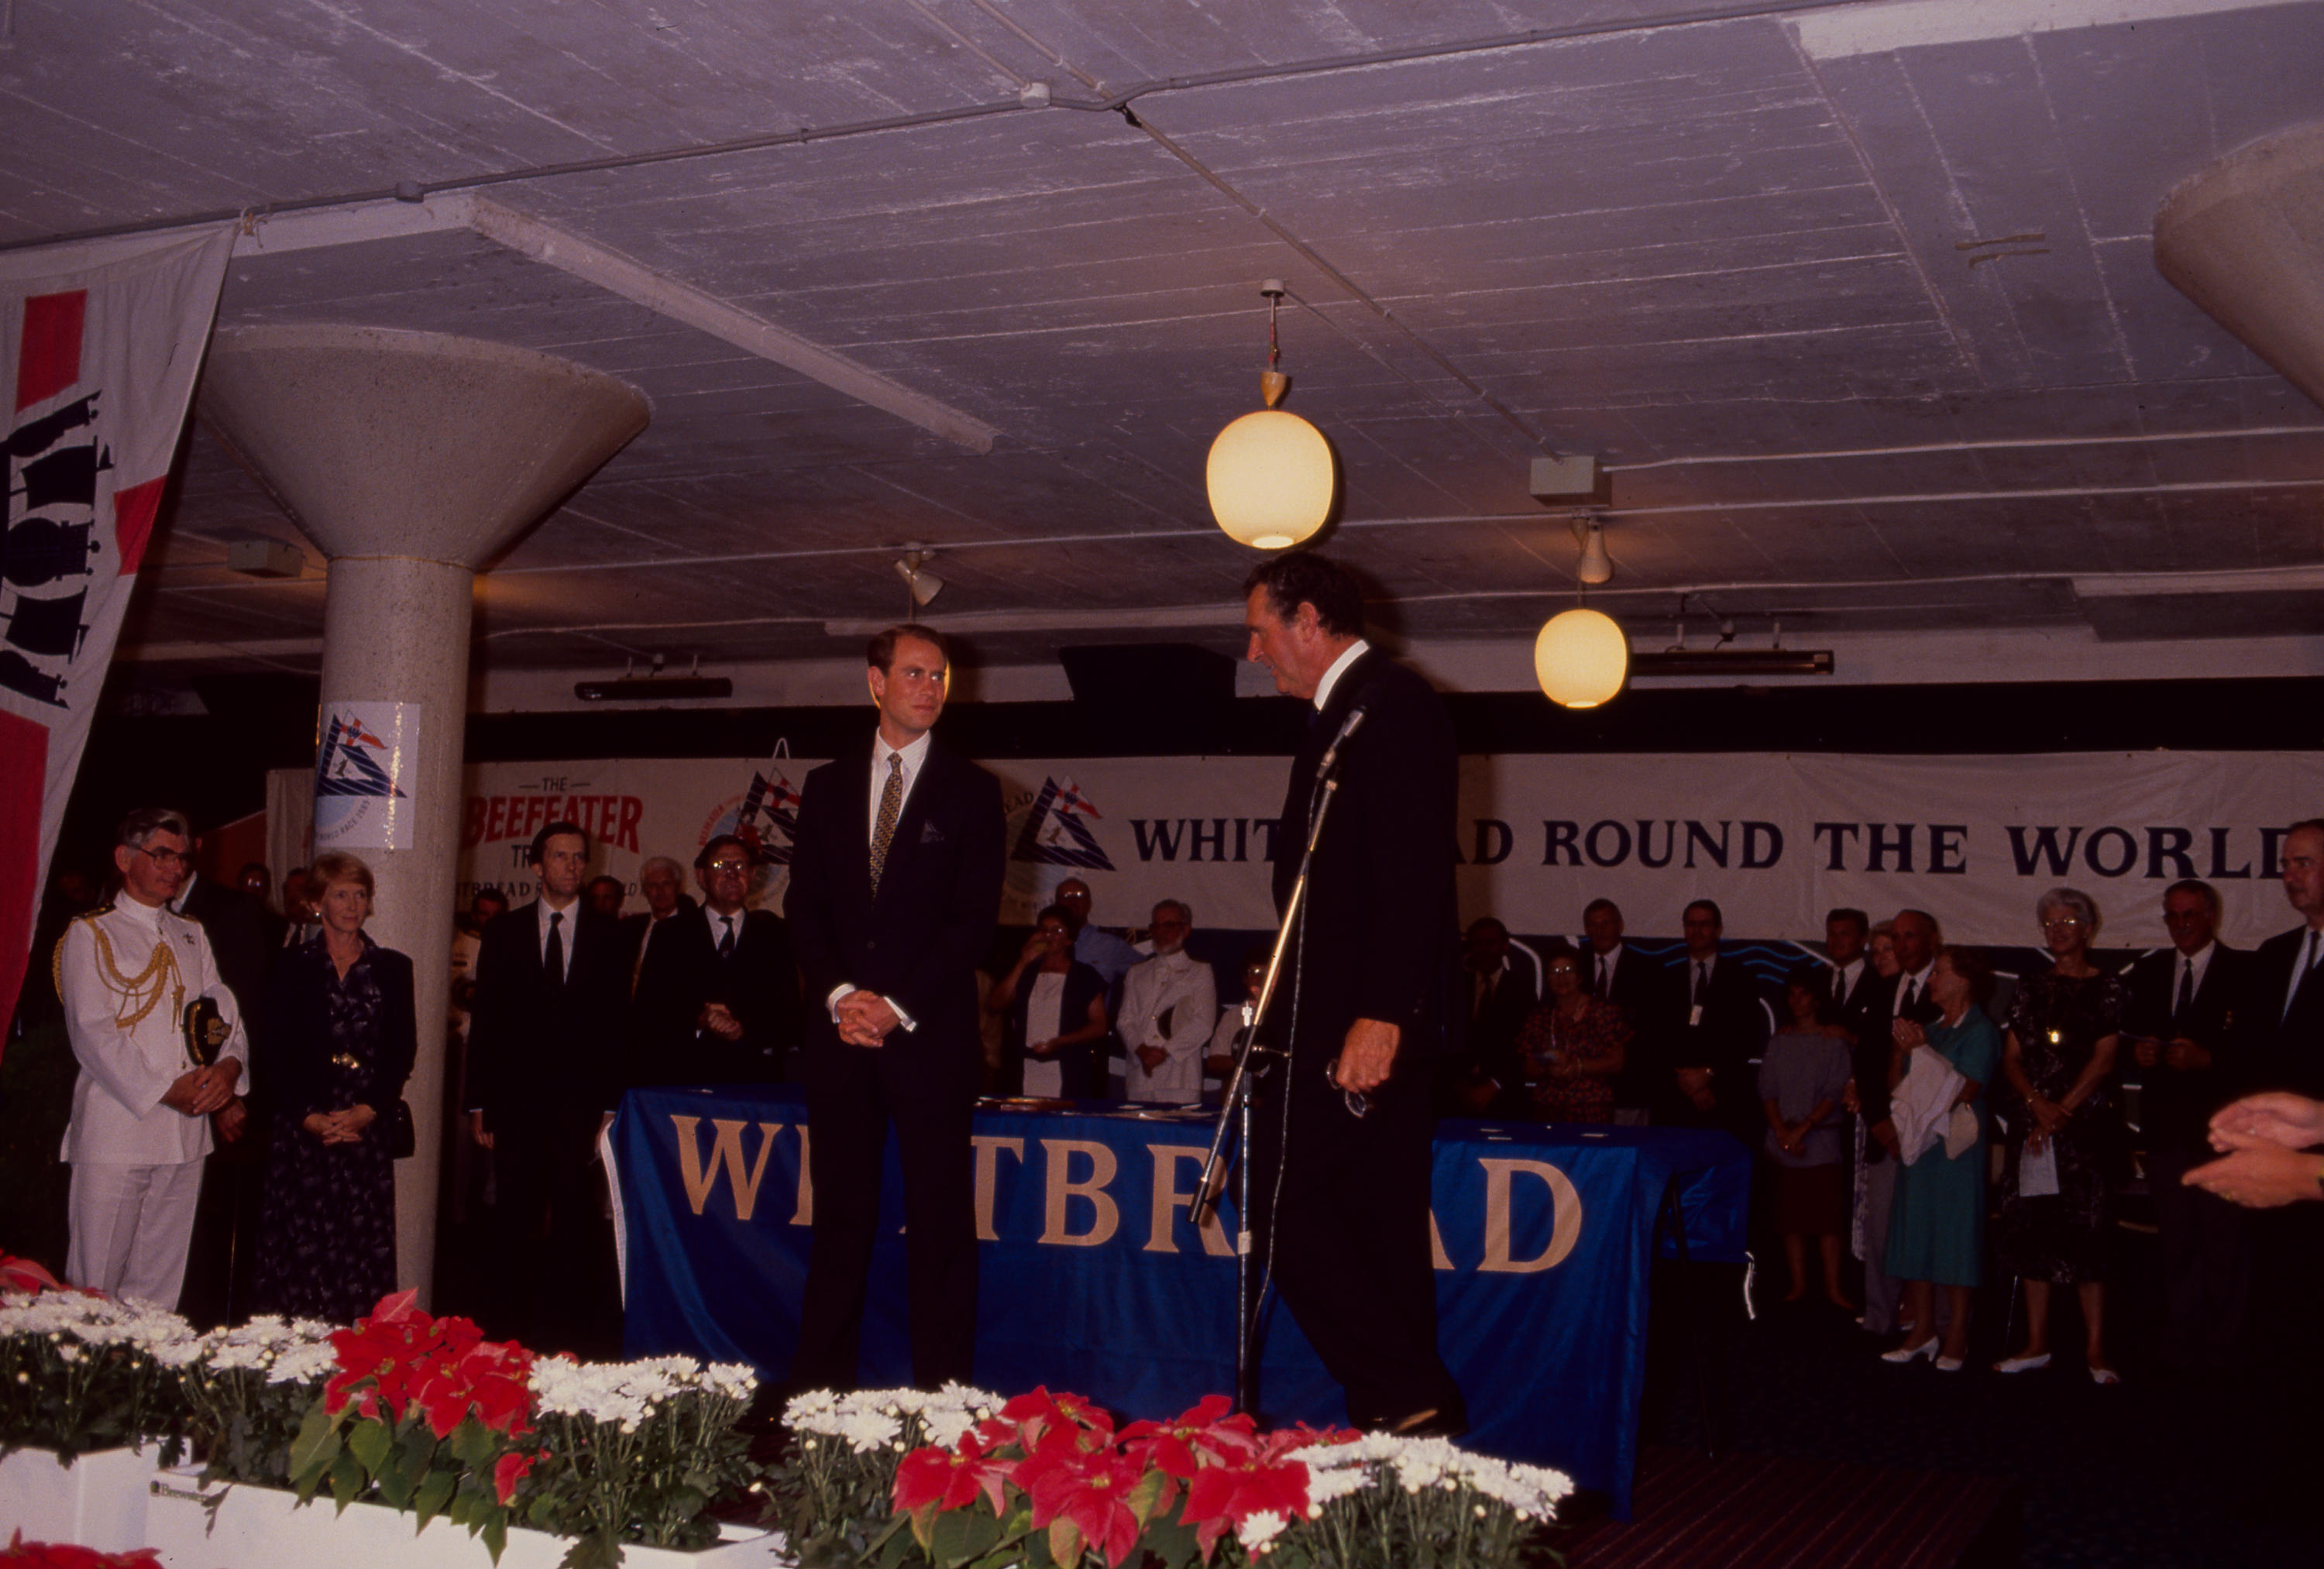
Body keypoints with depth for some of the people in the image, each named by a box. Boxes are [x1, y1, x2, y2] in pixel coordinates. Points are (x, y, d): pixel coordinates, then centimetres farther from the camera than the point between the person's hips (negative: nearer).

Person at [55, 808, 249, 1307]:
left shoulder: (192, 937, 19)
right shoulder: (89, 934, 1)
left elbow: (225, 1013, 14)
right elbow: (91, 1032, -8)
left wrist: (229, 1065, -8)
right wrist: (164, 1089, -15)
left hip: (186, 1133, 5)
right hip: (116, 1129, -5)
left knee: (161, 1285, 7)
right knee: (94, 1287, -5)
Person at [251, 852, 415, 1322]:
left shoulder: (392, 968, 10)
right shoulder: (293, 967, 7)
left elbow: (402, 1050, 4)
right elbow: (278, 1053, 0)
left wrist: (365, 1112, -9)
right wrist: (312, 1117, -11)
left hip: (369, 1129, 1)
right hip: (304, 1127, -1)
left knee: (363, 1243, -2)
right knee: (300, 1242, -4)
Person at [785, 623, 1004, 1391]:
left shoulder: (971, 791, 4)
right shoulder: (828, 785, 14)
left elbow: (975, 919, -3)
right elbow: (804, 905, 9)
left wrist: (898, 1007, -11)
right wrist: (840, 995, -7)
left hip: (930, 1034, -3)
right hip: (841, 1034, 3)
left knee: (940, 1220, -1)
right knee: (840, 1216, 6)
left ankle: (941, 1393, 4)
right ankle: (819, 1389, 12)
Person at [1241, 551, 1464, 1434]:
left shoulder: (1390, 704, -10)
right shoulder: (1345, 714, 21)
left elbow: (1413, 872, -20)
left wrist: (1378, 1016, -26)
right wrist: (1289, 1011, 17)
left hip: (1366, 1018, -11)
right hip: (1355, 1013, 11)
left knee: (1283, 1197, -11)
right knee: (1375, 1219, 11)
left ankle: (1405, 1396, -7)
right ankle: (1409, 1416, 16)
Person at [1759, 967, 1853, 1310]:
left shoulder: (1834, 1040, 0)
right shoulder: (1779, 1040, 9)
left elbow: (1835, 1094, -6)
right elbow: (1767, 1090, 5)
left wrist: (1803, 1128, -13)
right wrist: (1782, 1132, -7)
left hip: (1821, 1139, -3)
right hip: (1783, 1141, 3)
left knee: (1827, 1217, -3)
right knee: (1791, 1218, 4)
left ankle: (1833, 1288, 2)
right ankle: (1798, 1285, 12)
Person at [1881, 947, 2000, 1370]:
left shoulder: (1980, 1032, -6)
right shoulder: (1930, 1030, 14)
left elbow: (1962, 1092, -17)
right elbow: (1896, 1085, 12)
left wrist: (1921, 1050, -14)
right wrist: (1901, 1050, -4)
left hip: (1956, 1148, -7)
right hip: (1919, 1144, 7)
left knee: (1956, 1237, -4)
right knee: (1917, 1235, 7)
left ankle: (1957, 1338, 2)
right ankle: (1923, 1330, 14)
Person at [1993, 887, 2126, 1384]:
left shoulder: (2106, 988, 0)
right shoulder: (2031, 989, 12)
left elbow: (2103, 1060, -6)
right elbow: (2011, 1058, 9)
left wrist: (2062, 1111, -10)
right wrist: (2038, 1104, -7)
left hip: (2086, 1125, -4)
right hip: (2033, 1125, 4)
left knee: (2085, 1233, -6)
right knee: (2033, 1231, 5)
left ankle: (2097, 1350, -1)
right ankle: (2037, 1343, 12)